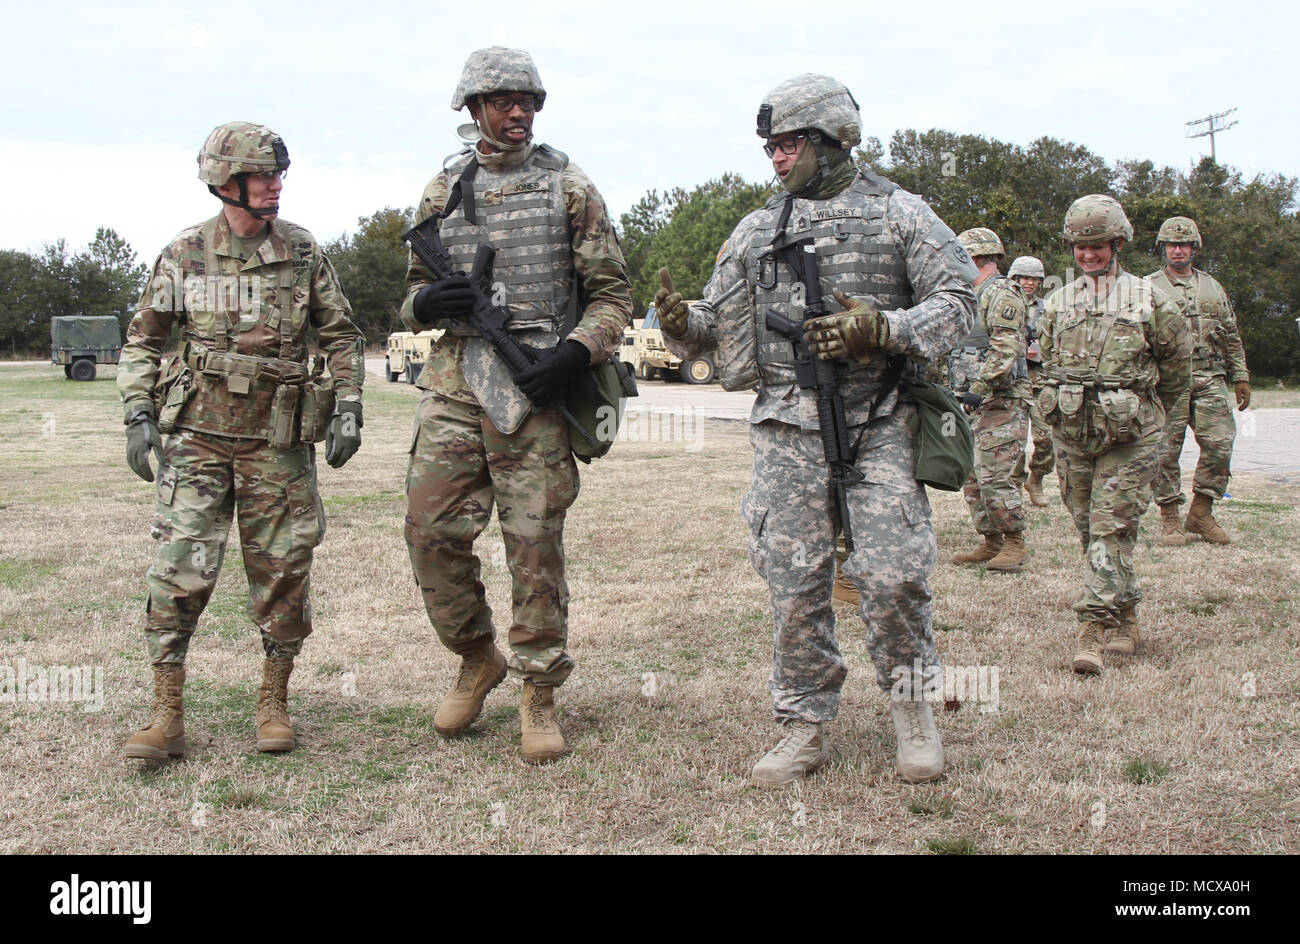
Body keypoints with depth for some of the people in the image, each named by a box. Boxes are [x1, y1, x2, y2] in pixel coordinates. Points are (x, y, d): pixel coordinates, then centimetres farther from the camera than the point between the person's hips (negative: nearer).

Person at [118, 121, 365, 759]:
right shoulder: (184, 255, 1)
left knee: (282, 573, 5)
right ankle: (167, 717, 1)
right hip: (197, 435, -1)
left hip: (278, 441, 1)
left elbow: (341, 337, 10)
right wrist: (138, 415, 0)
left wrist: (348, 408, 0)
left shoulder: (302, 253, 3)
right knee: (181, 568, -7)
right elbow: (142, 340, 10)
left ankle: (274, 703, 20)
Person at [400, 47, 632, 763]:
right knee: (431, 531, 0)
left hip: (535, 388, -3)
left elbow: (612, 293, 4)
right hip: (454, 382, 3)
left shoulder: (569, 188, 5)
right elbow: (417, 290, 20)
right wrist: (424, 302, -5)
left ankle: (539, 694, 12)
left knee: (534, 544, -2)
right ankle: (477, 659, 24)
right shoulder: (443, 190, 13)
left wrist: (574, 353, -13)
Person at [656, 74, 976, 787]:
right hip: (788, 428, 3)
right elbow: (720, 324, 15)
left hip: (879, 426, -2)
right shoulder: (756, 231, 13)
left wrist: (881, 329, -15)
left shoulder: (898, 213, 5)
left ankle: (911, 703, 15)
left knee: (894, 573, -9)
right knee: (795, 583, 3)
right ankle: (804, 726, 16)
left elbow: (958, 300, 0)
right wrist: (680, 322, -8)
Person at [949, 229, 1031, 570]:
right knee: (972, 475, 10)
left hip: (1001, 402, -10)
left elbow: (1006, 349, -21)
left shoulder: (1001, 294, -11)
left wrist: (979, 387, -26)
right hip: (976, 403, 10)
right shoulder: (975, 296, 21)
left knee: (995, 475, -12)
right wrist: (966, 390, 20)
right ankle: (991, 542, 17)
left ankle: (1015, 545, -2)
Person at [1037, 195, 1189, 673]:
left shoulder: (1148, 299, 0)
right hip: (1070, 435, 4)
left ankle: (1093, 629, -12)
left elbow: (1177, 361, 12)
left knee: (1111, 529, -11)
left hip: (1128, 436, -4)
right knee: (1089, 531, 9)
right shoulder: (1057, 303, 9)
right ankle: (1125, 618, 25)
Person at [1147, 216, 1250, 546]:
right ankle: (1169, 519, 6)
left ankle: (1201, 512, 7)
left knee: (1220, 443, -6)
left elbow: (1231, 336, 21)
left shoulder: (1212, 287, 18)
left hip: (1210, 379, 4)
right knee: (1166, 450, -3)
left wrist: (1240, 376, 16)